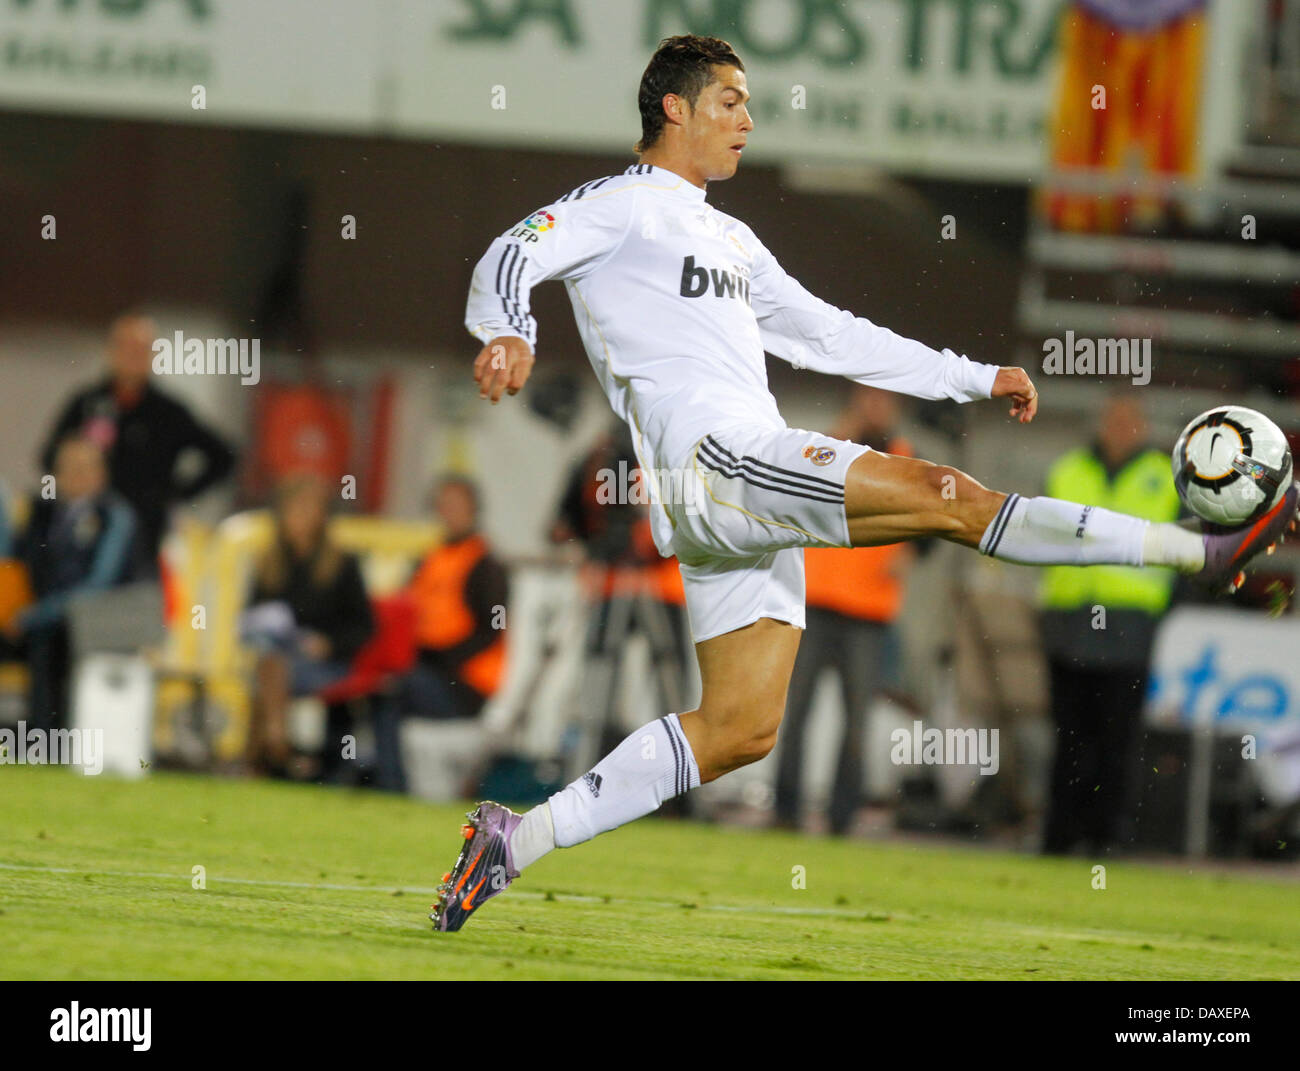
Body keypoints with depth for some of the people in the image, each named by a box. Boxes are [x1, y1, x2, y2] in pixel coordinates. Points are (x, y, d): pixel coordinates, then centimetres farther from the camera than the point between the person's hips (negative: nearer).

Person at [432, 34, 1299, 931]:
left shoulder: (729, 240, 30)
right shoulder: (623, 204, 4)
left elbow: (829, 336, 34)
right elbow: (512, 257, -10)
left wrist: (978, 379, 31)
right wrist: (508, 333, -34)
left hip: (751, 495, 10)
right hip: (712, 458, -10)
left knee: (740, 730, 3)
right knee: (942, 495, -17)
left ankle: (516, 841, 2)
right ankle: (1208, 552, -22)